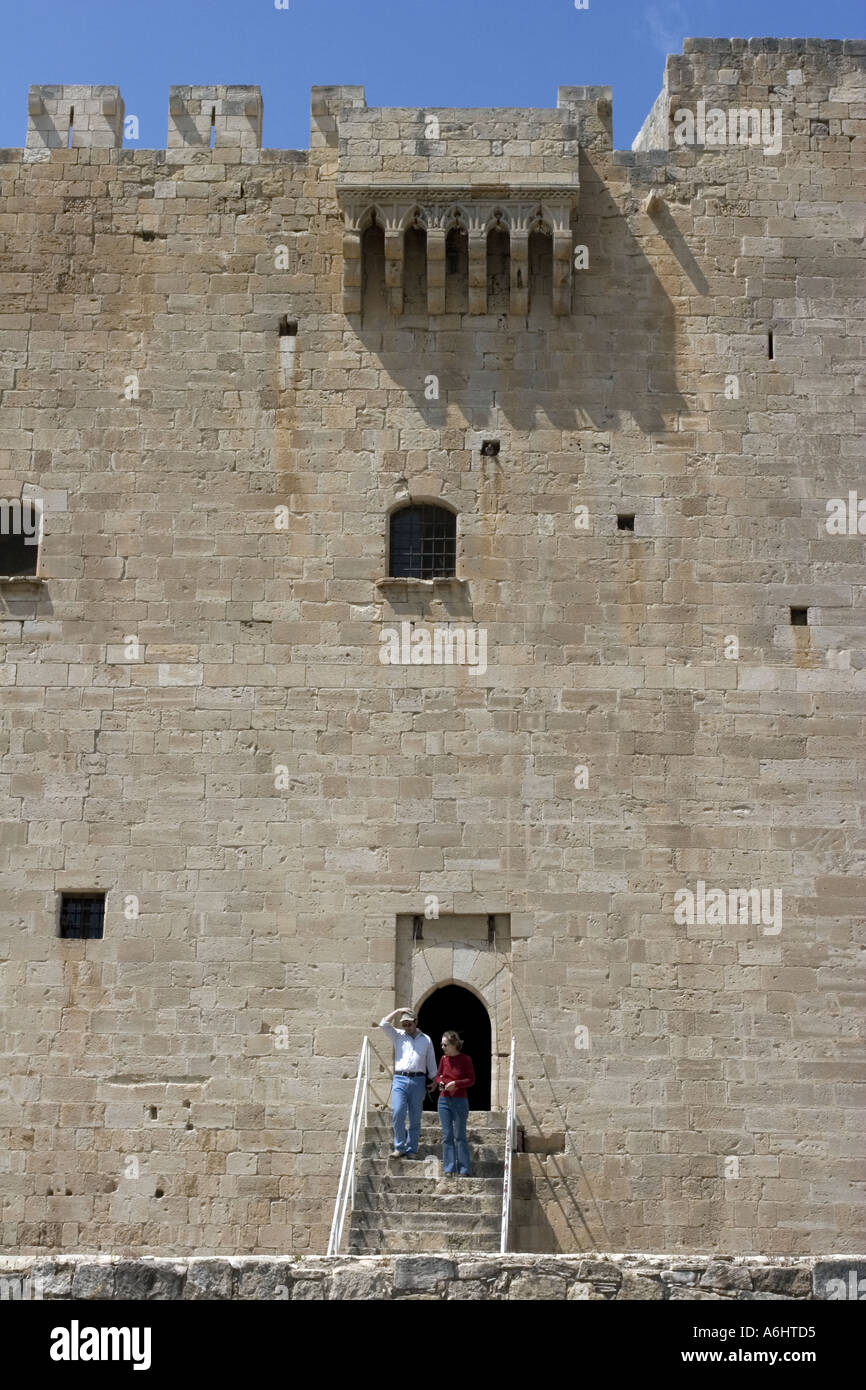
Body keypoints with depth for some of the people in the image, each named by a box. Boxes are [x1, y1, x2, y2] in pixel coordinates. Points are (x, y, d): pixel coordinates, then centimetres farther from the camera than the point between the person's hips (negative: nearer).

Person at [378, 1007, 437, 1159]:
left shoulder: (426, 1040, 13)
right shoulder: (398, 1036, 13)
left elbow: (431, 1063, 15)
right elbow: (384, 1024, -1)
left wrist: (435, 1081, 10)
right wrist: (398, 1011, 2)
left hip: (418, 1080, 1)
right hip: (400, 1079, -1)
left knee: (415, 1118, 2)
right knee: (398, 1113, -16)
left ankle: (412, 1150, 8)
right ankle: (399, 1147, -7)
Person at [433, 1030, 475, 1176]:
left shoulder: (465, 1059, -6)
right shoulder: (444, 1058, 8)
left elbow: (471, 1080, -6)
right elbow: (438, 1076, 19)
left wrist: (455, 1083, -18)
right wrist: (440, 1082, -3)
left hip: (460, 1101, -4)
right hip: (444, 1101, 4)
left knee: (460, 1136, -2)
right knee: (447, 1136, 5)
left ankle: (464, 1169, 3)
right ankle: (449, 1168, 10)